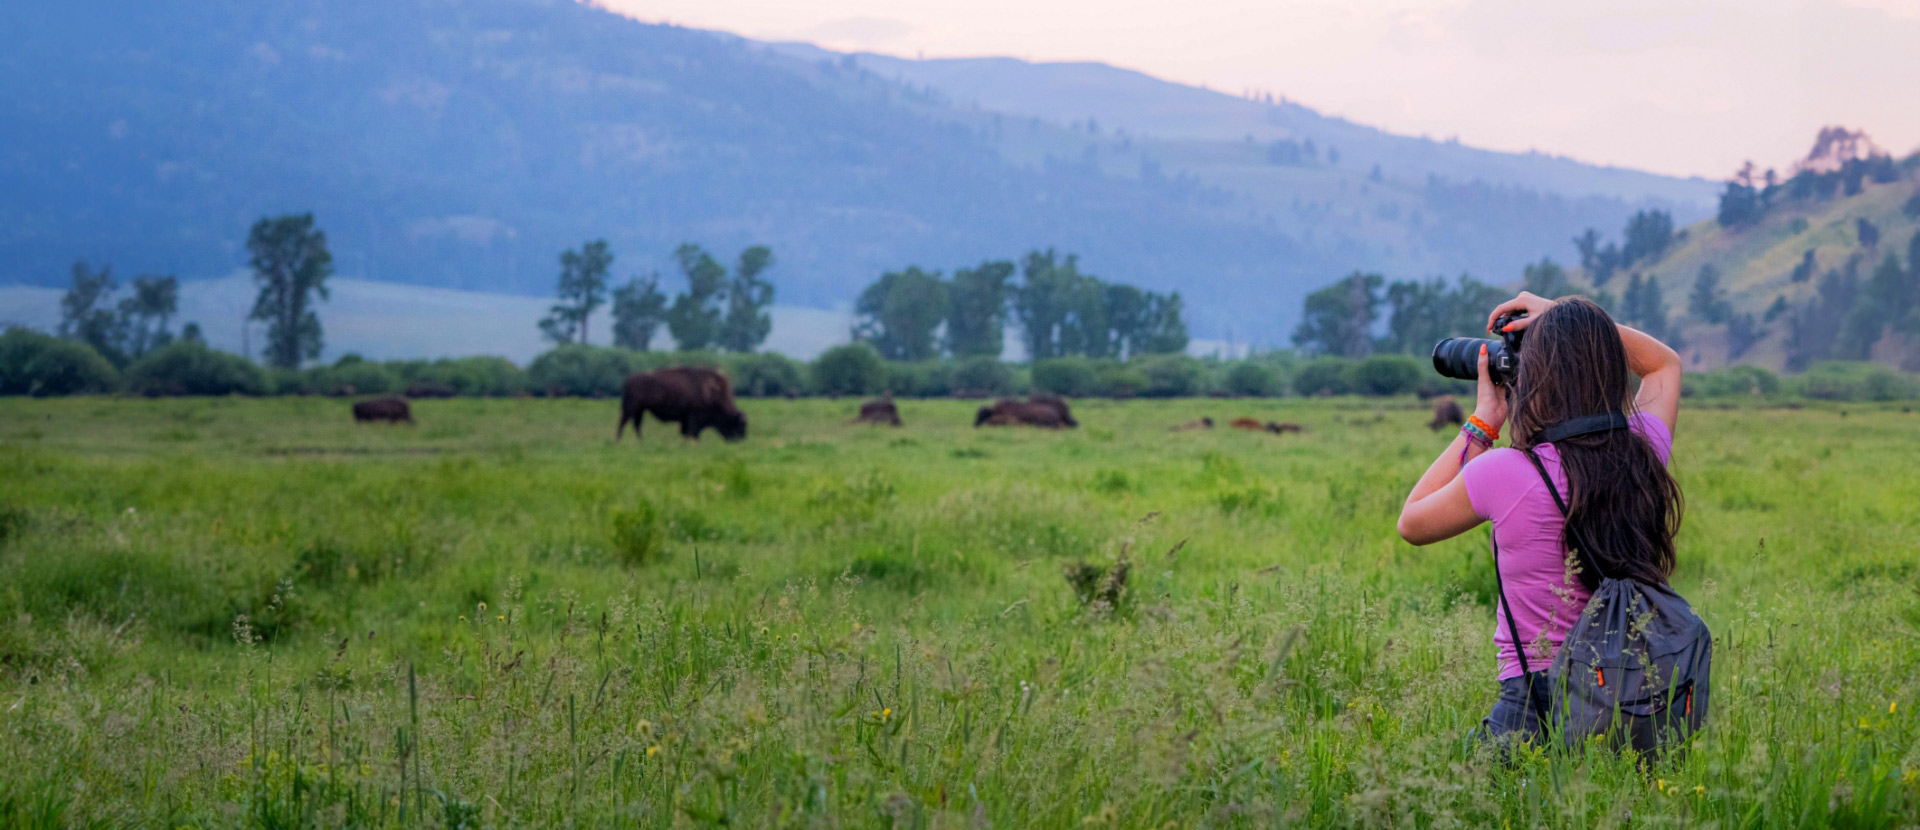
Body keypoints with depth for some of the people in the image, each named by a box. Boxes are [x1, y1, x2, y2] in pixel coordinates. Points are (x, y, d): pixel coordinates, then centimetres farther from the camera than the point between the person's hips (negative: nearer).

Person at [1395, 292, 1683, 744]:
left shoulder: (1503, 474, -14)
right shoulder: (1645, 455, 0)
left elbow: (1411, 523, 9)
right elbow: (1666, 362, 24)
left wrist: (1482, 421, 10)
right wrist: (1571, 321, 18)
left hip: (1533, 703, -5)